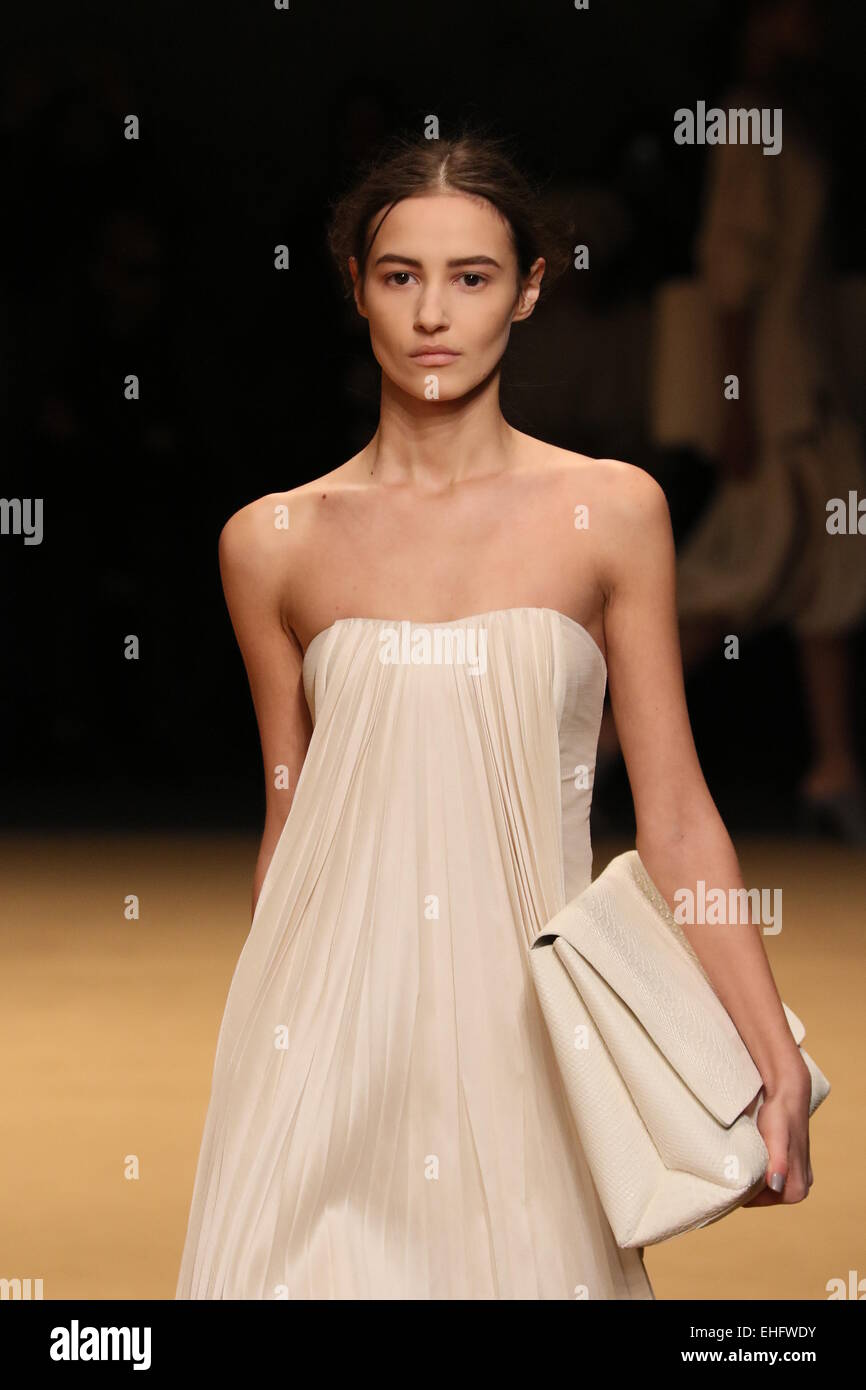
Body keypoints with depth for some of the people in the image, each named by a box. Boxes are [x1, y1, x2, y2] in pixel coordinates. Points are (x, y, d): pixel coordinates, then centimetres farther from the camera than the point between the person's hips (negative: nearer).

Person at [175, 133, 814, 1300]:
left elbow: (676, 822, 1)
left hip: (524, 1022, -1)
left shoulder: (610, 512, 1)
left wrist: (777, 1062, -5)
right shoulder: (273, 543, 4)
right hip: (330, 1019, 1)